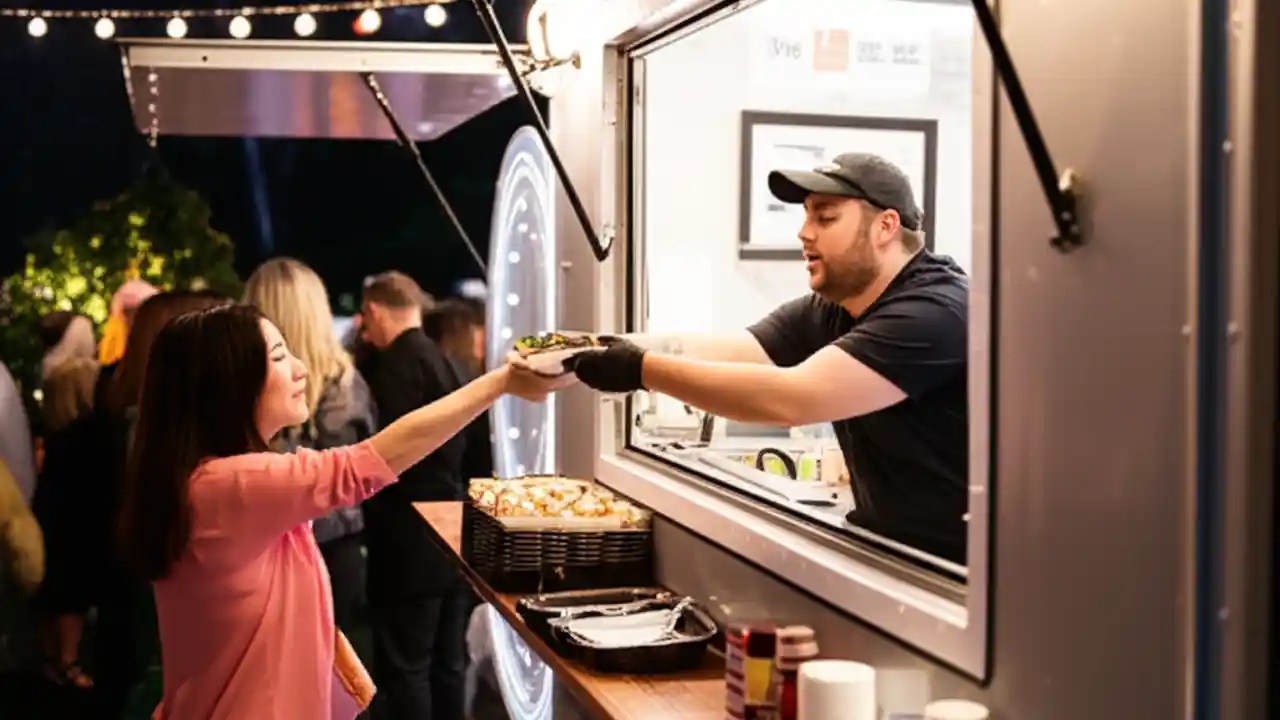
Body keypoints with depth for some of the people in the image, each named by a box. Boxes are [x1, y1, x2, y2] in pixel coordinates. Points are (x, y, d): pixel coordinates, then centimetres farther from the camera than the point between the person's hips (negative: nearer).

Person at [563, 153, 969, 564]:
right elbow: (719, 352, -7)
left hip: (956, 570, -7)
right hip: (882, 554, 7)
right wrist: (615, 348, -22)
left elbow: (789, 400, -29)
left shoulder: (936, 311, -22)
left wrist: (643, 369, -28)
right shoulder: (826, 313, 5)